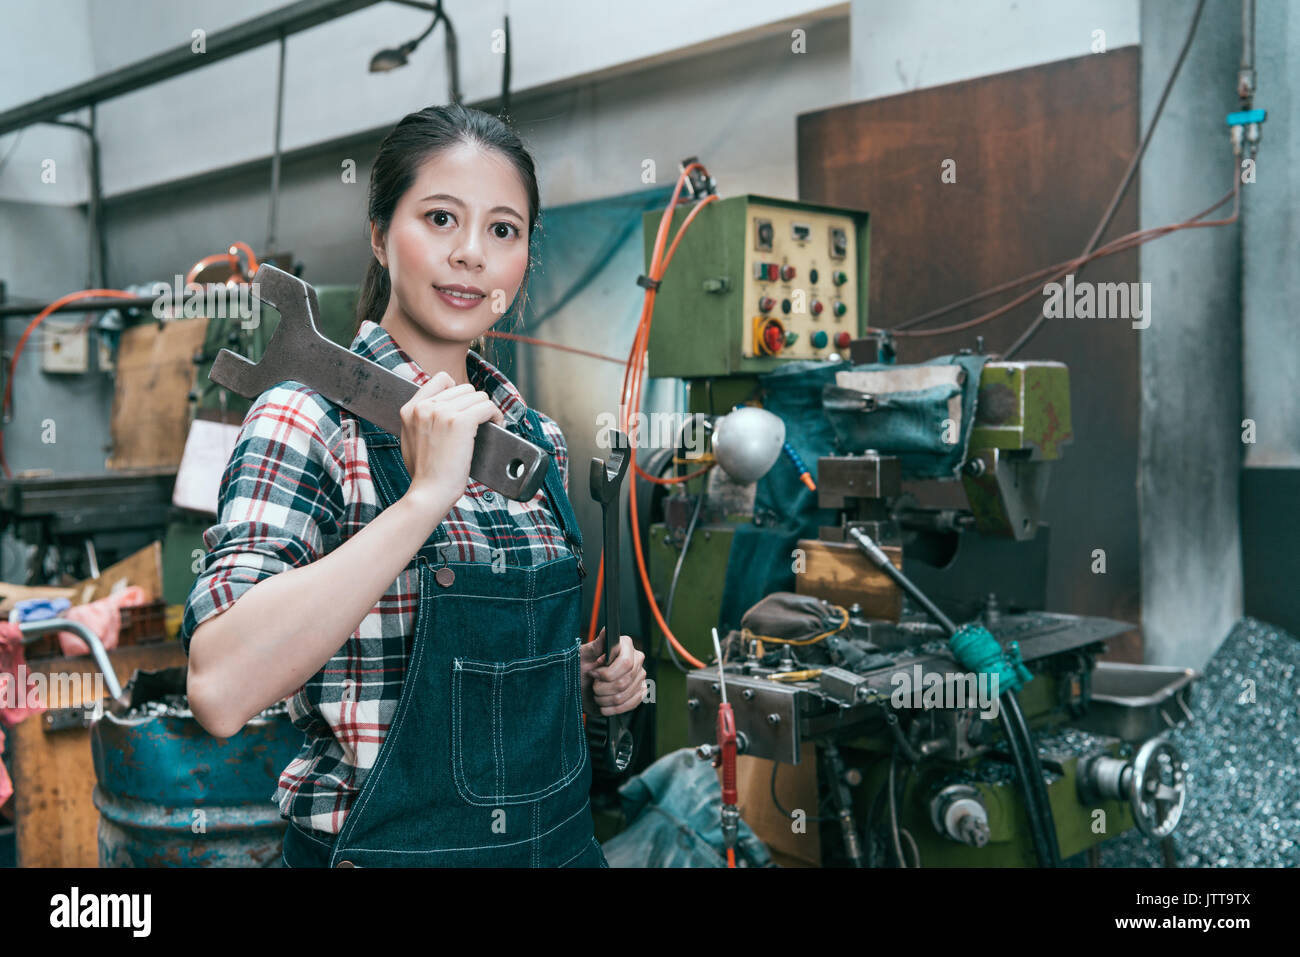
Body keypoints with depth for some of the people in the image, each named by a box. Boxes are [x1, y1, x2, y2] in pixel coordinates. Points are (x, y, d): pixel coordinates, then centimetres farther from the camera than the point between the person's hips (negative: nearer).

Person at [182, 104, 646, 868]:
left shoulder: (537, 439, 3)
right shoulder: (310, 420, -15)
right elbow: (221, 690, -29)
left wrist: (588, 676, -3)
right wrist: (426, 493, -30)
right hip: (385, 845, -5)